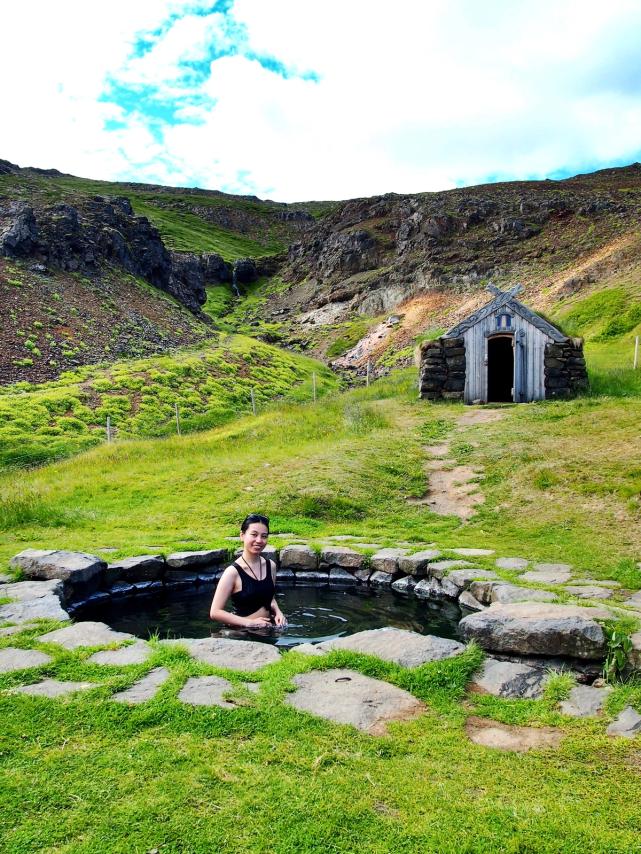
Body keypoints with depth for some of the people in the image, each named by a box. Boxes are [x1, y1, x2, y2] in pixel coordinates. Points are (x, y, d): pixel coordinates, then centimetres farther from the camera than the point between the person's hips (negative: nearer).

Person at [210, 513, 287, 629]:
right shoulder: (233, 572, -13)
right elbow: (215, 612, -13)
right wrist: (250, 622, -15)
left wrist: (277, 612, 2)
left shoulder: (270, 566, 5)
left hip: (268, 628, 6)